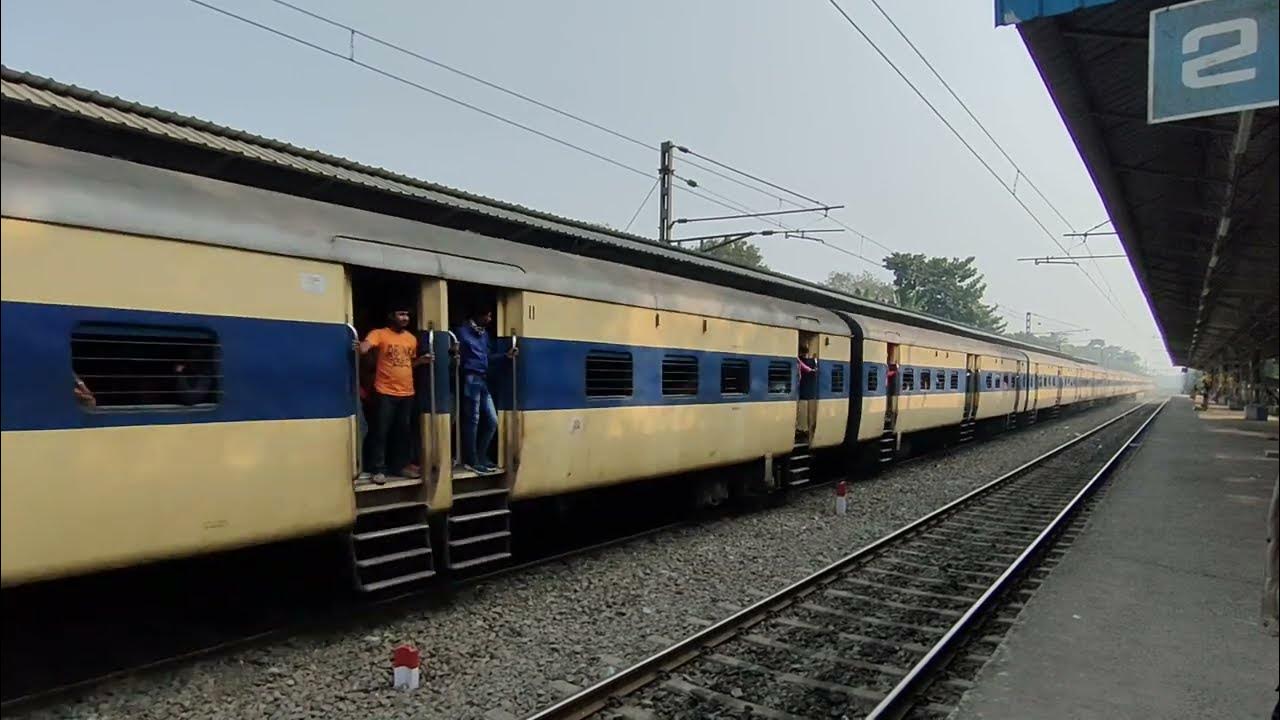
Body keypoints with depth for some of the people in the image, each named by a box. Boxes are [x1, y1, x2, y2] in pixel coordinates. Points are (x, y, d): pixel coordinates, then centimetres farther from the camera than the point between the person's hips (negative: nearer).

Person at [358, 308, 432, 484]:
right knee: (381, 432, -1)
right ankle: (379, 470, 6)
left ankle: (403, 465, 25)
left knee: (403, 431, 14)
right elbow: (363, 349, -24)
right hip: (385, 393, -5)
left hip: (407, 393, 5)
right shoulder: (379, 334, -6)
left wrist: (422, 360, 5)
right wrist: (358, 346, -46)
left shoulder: (412, 338, 12)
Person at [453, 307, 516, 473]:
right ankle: (472, 461, 6)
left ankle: (480, 457, 19)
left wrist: (506, 354, 13)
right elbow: (456, 354, -7)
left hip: (483, 380, 8)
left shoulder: (484, 333, 20)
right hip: (471, 379, -8)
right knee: (472, 421, -3)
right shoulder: (462, 331, -2)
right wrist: (456, 357, -29)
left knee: (492, 421, 7)